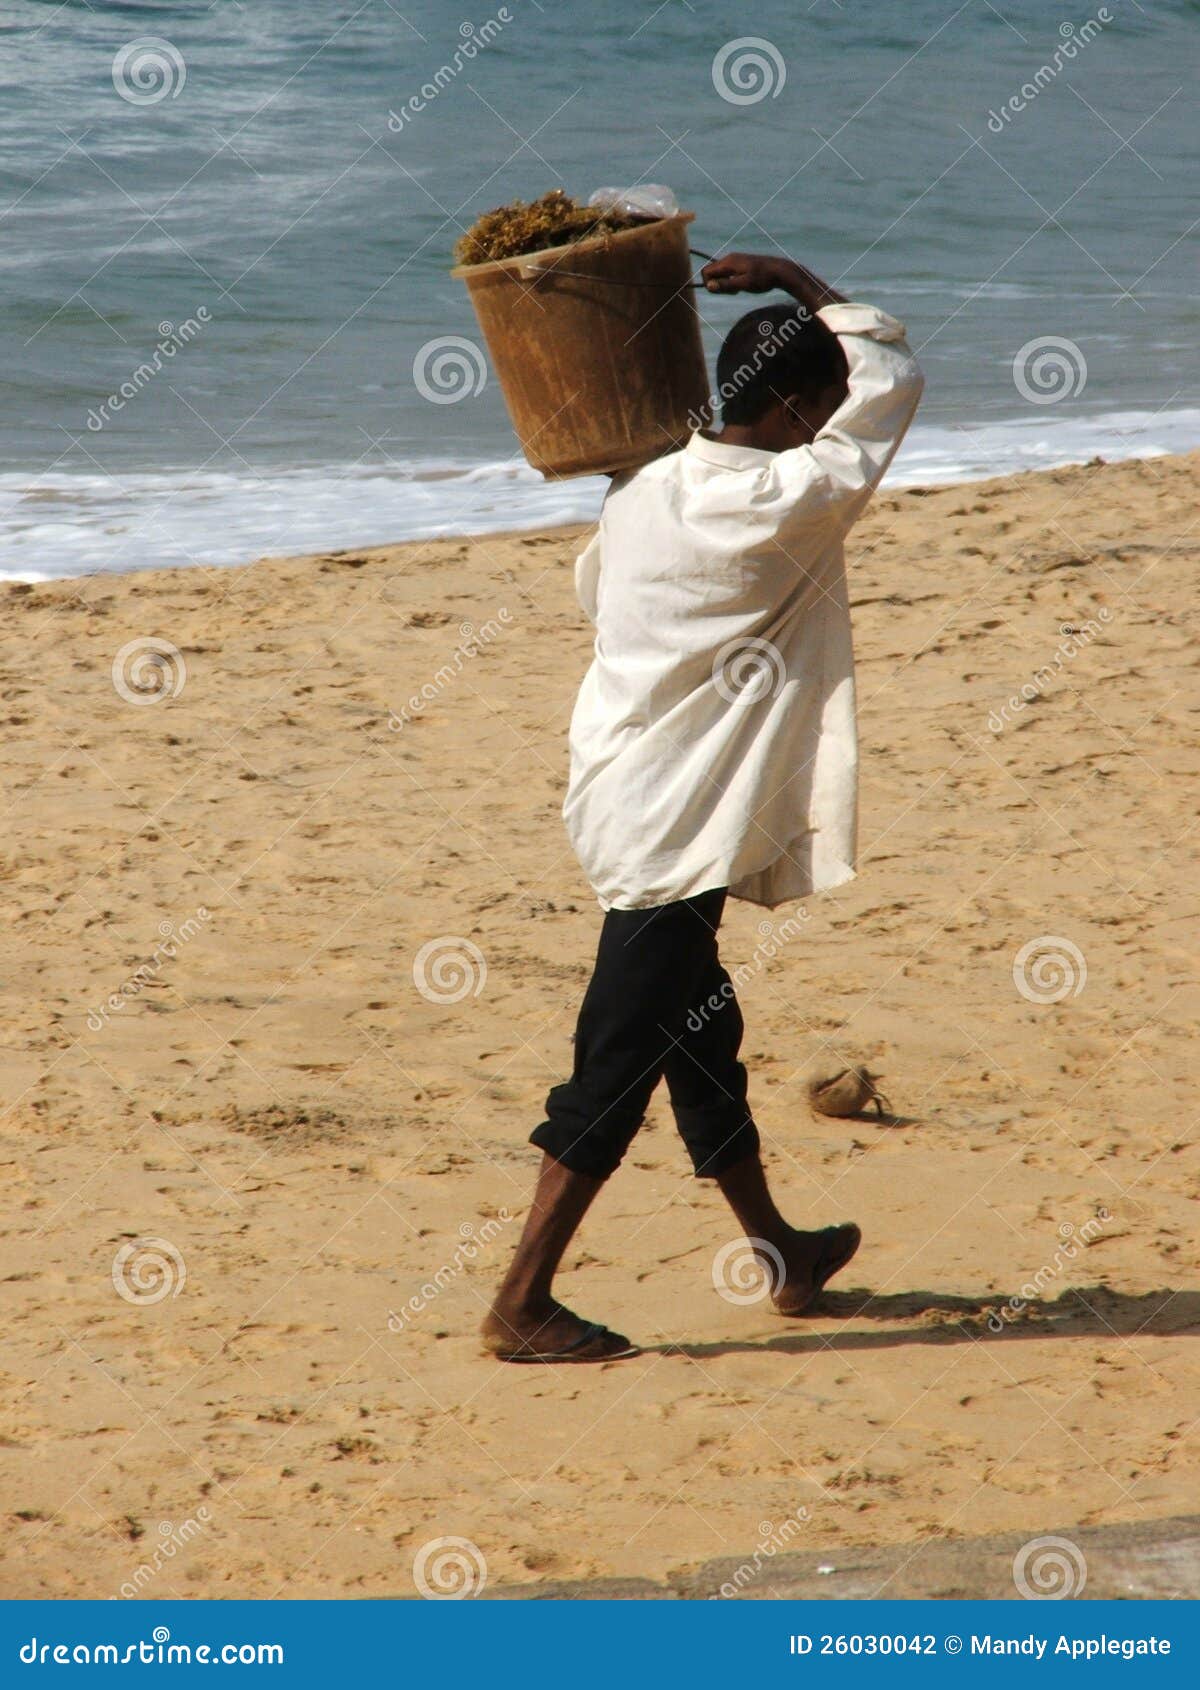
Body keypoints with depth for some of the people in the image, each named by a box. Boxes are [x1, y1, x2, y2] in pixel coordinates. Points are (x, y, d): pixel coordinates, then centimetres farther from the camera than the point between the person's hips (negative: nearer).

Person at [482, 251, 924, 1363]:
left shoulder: (643, 492, 4)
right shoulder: (776, 507, -18)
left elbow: (594, 592, 25)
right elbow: (890, 376, -8)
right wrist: (796, 282, 2)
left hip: (628, 802, 9)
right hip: (681, 824, -9)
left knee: (697, 1033, 20)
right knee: (619, 1063, -5)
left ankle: (779, 1252, 37)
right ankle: (522, 1305, -2)